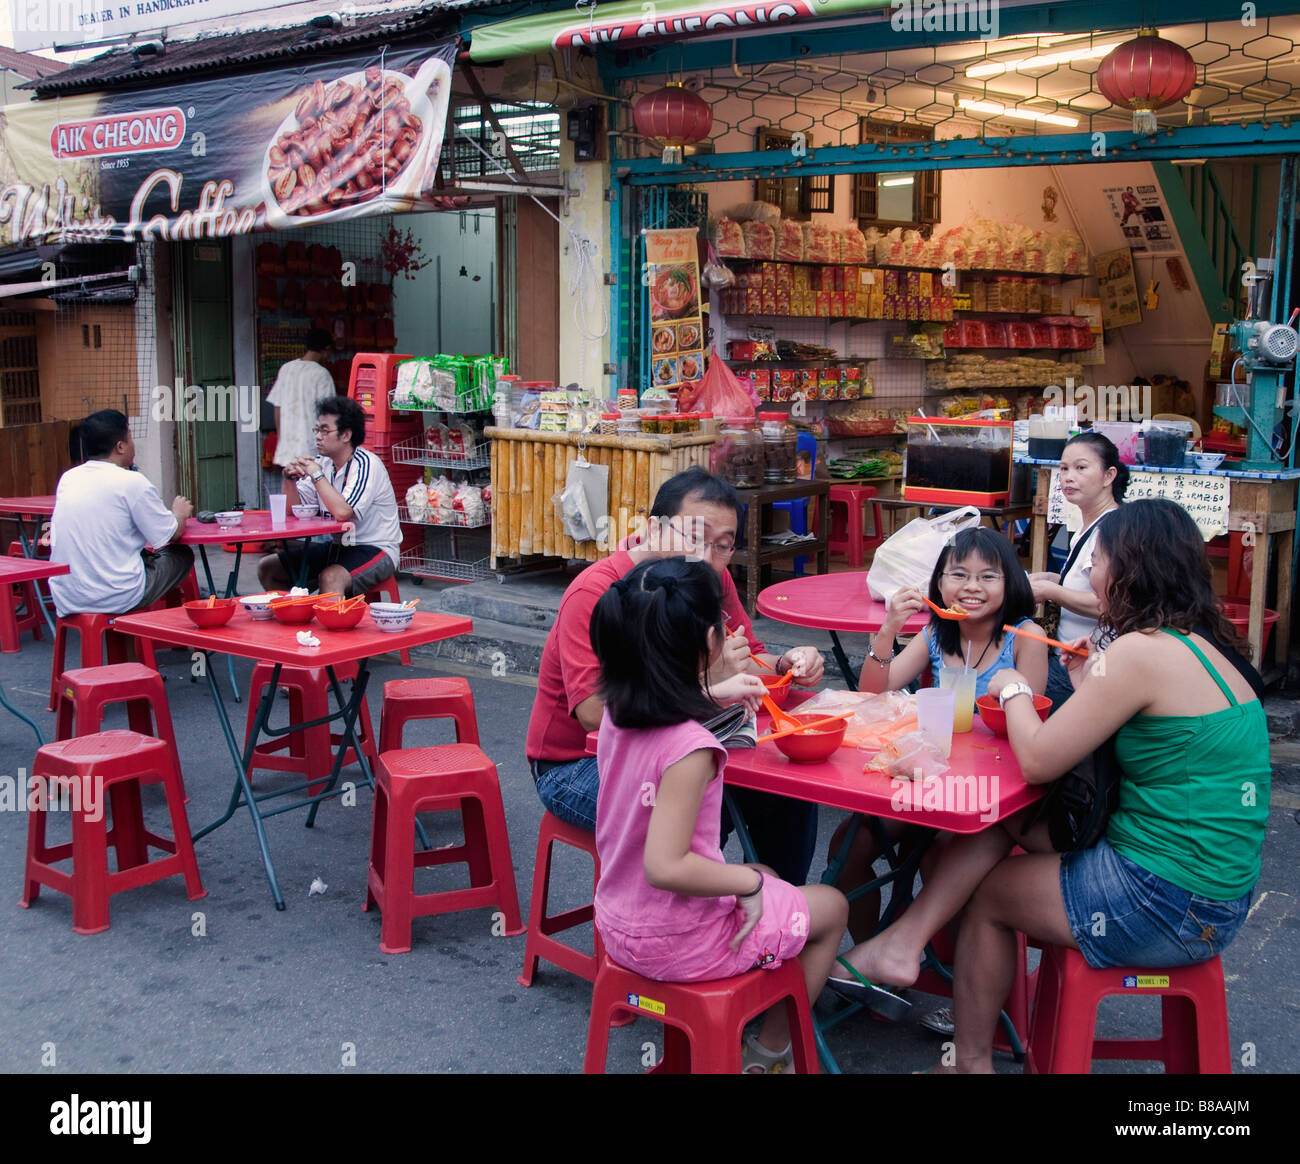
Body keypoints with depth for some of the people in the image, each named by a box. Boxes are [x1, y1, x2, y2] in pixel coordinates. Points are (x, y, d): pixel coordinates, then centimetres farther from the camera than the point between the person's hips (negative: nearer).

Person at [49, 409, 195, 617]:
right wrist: (179, 513, 18)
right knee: (182, 555, 17)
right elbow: (170, 534, -5)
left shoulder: (68, 478, 7)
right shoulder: (132, 482, -13)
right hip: (117, 600, -7)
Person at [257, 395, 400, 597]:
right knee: (267, 568, 6)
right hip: (337, 546, 8)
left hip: (376, 549, -8)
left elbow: (342, 512, -31)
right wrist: (290, 479, -9)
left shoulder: (366, 464, -18)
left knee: (331, 578, -37)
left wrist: (317, 475, -21)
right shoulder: (322, 463, 5)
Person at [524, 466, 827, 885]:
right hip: (576, 766, -7)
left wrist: (786, 665, -15)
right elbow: (596, 714, -34)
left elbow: (748, 661, 9)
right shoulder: (596, 592, -25)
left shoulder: (712, 580, -3)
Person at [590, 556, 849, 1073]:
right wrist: (747, 883, -20)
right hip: (677, 944, -8)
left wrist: (711, 693, 21)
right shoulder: (689, 748, -31)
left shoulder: (616, 714, -6)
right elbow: (665, 866, -34)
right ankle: (766, 1055, 26)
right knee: (831, 906, 16)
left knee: (759, 875, 32)